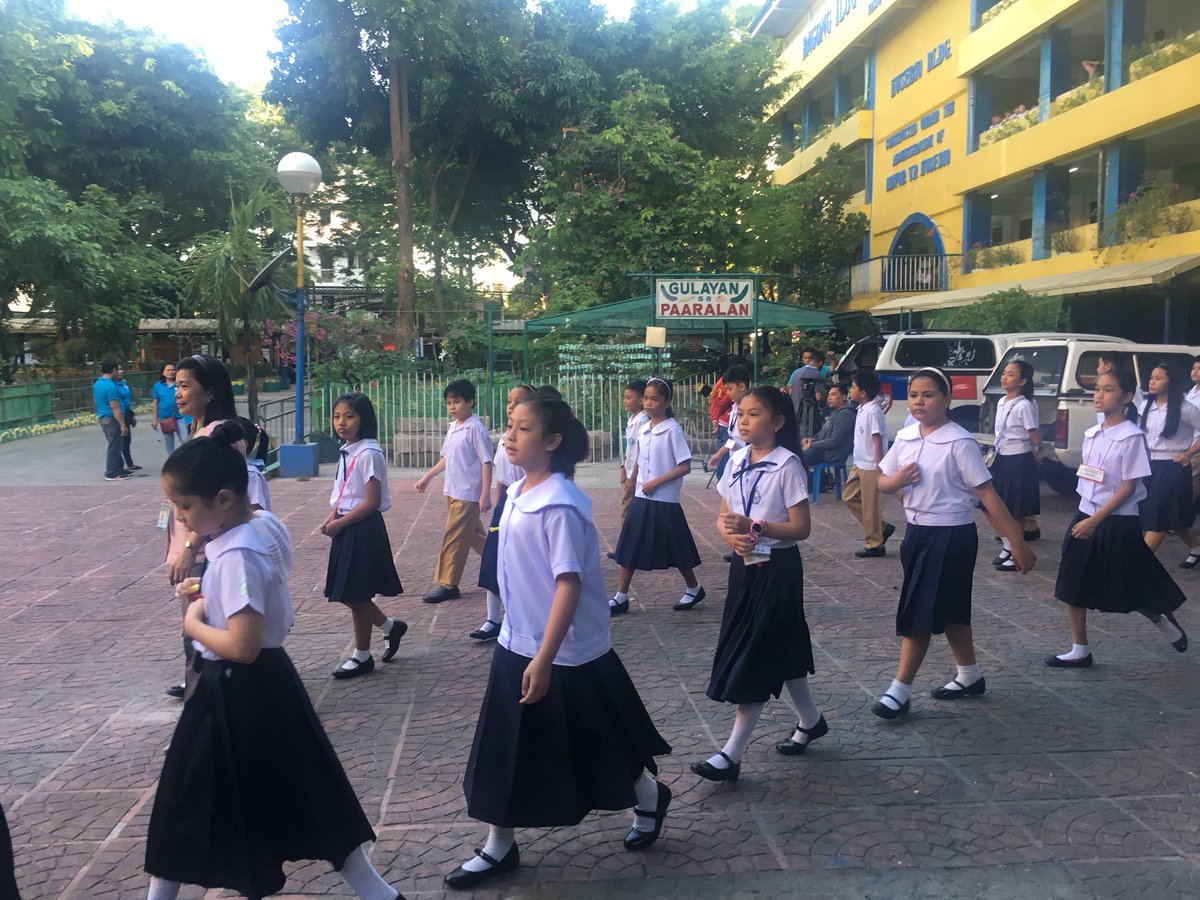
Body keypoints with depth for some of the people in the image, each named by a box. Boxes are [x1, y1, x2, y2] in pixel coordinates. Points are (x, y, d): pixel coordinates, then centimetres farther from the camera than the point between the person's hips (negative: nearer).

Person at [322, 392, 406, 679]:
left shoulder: (369, 453, -17)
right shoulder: (346, 451, 9)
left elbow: (372, 502, -19)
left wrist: (339, 523, -15)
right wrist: (332, 517, 0)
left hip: (364, 529, -9)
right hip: (346, 528, 9)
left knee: (357, 595, 3)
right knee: (350, 594, 14)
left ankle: (362, 656, 18)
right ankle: (391, 626, 33)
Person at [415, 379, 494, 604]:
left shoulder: (475, 429, -14)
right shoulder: (453, 427, 11)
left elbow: (486, 462, -16)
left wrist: (485, 494, -20)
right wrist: (428, 477, 24)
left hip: (468, 494, -8)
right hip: (453, 491, 8)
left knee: (454, 538, -5)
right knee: (472, 535, 15)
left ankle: (447, 584, 1)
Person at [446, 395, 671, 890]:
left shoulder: (560, 505, -23)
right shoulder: (517, 492, 3)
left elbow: (569, 583, -26)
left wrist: (544, 659, -29)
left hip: (564, 656, -8)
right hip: (516, 645, 8)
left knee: (594, 746, 12)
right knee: (505, 747, 12)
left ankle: (650, 797, 40)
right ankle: (499, 848, 28)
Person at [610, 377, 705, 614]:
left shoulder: (673, 430, -11)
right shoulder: (644, 430, 8)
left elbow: (685, 466, -15)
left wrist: (655, 482, -18)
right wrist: (633, 487, 14)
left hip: (664, 501, -6)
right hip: (641, 499, 6)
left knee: (675, 549, 7)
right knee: (629, 548, 4)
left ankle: (694, 589, 28)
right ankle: (620, 598, 10)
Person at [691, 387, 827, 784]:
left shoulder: (787, 465, -14)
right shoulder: (736, 461, 5)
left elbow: (801, 528, -15)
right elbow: (722, 517, 8)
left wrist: (756, 528, -26)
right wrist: (730, 536, -14)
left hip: (777, 569, -7)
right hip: (744, 565, 7)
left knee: (758, 657, -2)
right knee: (782, 650, 18)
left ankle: (732, 753, 2)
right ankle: (810, 721, 38)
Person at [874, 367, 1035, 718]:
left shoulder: (959, 443, -15)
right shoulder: (905, 437, 2)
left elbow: (987, 494, -16)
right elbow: (882, 482, 12)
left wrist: (1018, 543, -16)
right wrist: (896, 480, -13)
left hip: (952, 535, -7)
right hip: (917, 531, 7)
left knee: (921, 612, -5)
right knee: (948, 609, 18)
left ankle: (900, 690, 3)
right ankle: (970, 676, 34)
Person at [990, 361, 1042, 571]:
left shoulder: (1024, 406, -16)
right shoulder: (1001, 402, 8)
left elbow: (1035, 439, -14)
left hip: (1019, 462, -8)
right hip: (1002, 459, 8)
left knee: (1017, 511, 2)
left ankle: (1017, 554, 11)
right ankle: (1007, 547, 27)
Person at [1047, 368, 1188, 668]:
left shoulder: (1131, 437, -14)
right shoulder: (1091, 434, 7)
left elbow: (1128, 487, -16)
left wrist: (1095, 520, -19)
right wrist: (1085, 518, 12)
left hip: (1119, 523, -7)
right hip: (1086, 517, 7)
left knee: (1130, 590, 6)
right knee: (1073, 586, 5)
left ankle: (1164, 622, 36)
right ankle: (1079, 651, 15)